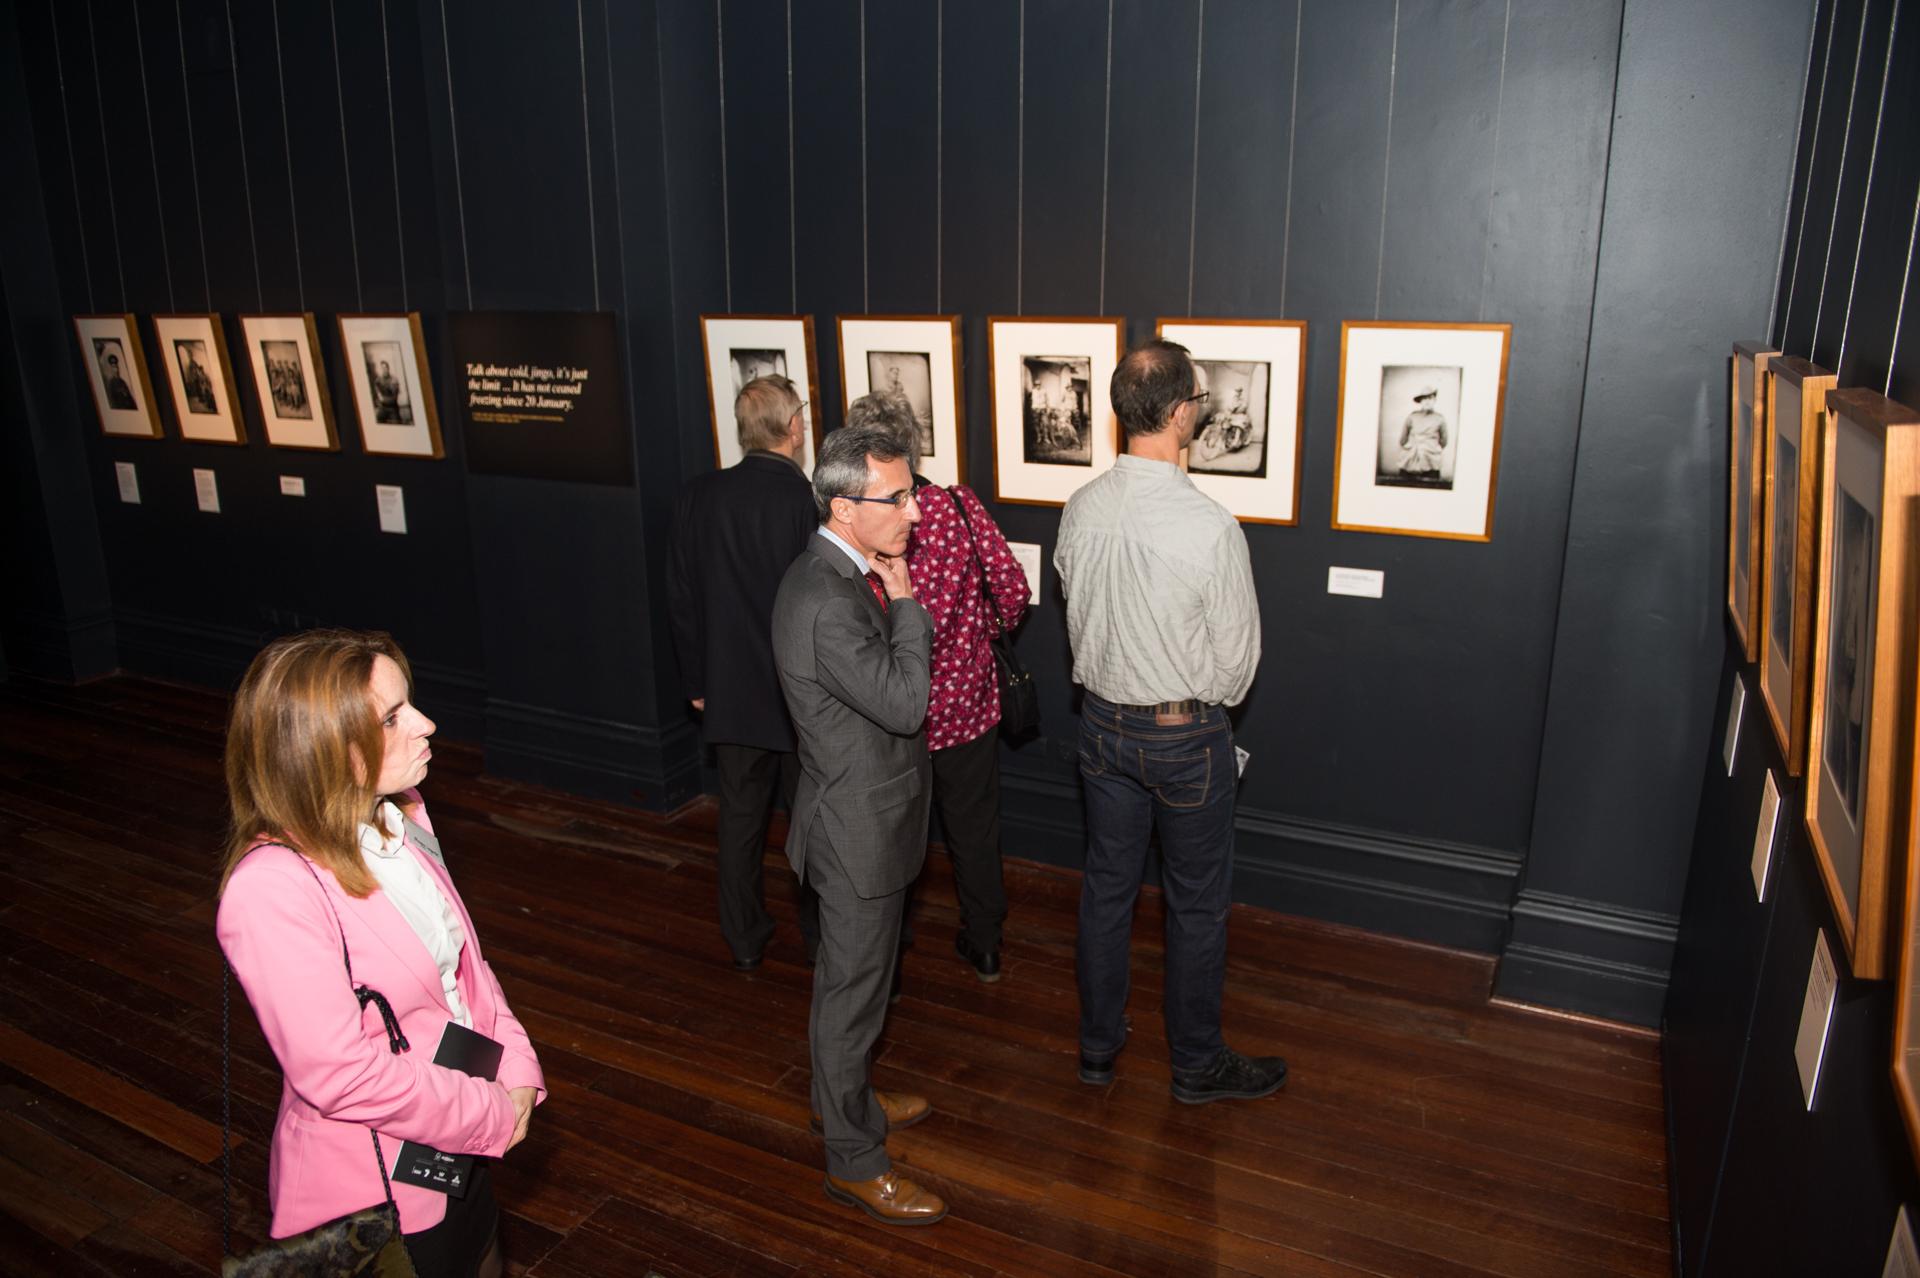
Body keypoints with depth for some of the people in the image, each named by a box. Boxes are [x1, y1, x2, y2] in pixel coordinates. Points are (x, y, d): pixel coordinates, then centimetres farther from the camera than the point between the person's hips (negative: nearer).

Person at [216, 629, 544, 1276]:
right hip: (372, 1189, -7)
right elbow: (340, 1074, -27)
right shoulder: (271, 889, -28)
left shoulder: (402, 817, -3)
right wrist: (493, 1116, -18)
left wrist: (516, 1071, -6)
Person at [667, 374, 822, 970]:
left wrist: (698, 681, 14)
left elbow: (680, 600, 2)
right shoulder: (809, 503, -21)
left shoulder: (697, 496, -5)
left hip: (730, 694, 4)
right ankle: (819, 936, 32)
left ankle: (744, 939, 31)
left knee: (740, 820, 17)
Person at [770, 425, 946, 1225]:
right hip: (857, 829, -10)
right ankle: (855, 1161, 26)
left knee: (855, 976, 27)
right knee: (853, 989, 7)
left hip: (872, 816, 10)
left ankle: (844, 1097, 48)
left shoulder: (850, 574, 3)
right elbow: (904, 702, -27)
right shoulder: (825, 602, -29)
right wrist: (906, 603, -21)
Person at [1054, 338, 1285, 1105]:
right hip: (1187, 733, -5)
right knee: (1197, 906, 12)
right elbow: (1238, 654, -12)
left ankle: (1098, 1045, 34)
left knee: (1106, 888, 18)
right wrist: (1209, 699, 8)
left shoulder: (1080, 512, -7)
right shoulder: (1210, 526, -23)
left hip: (1103, 720, 5)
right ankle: (1197, 1066, 29)